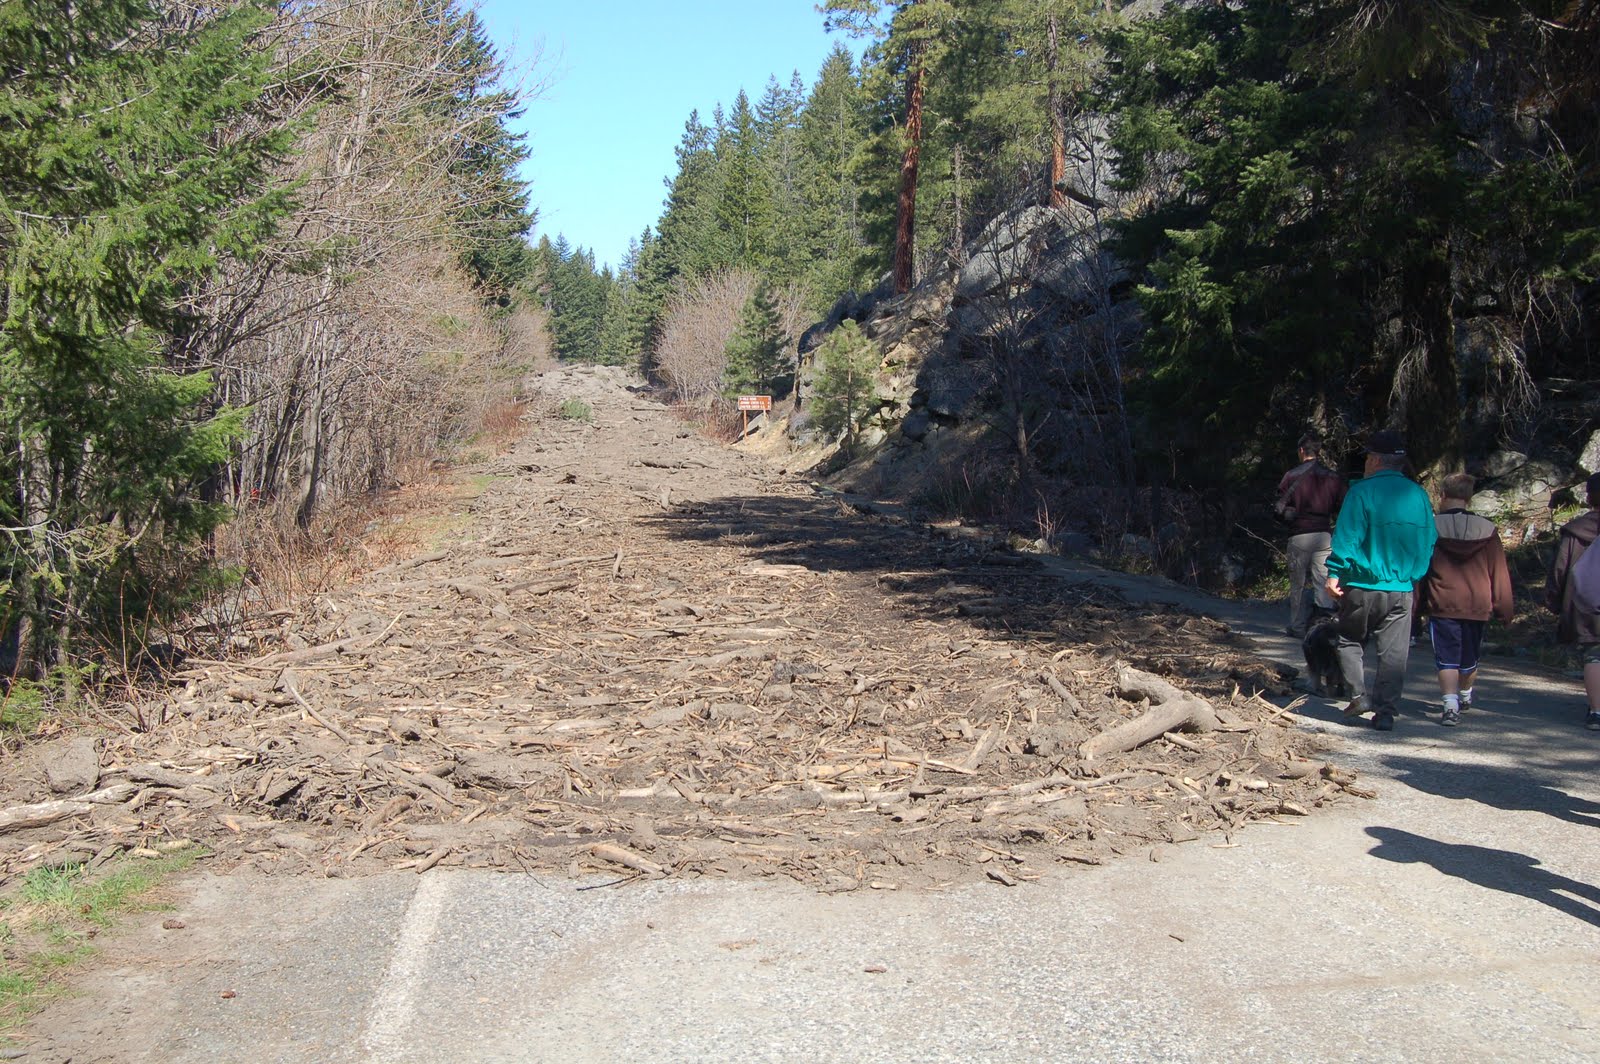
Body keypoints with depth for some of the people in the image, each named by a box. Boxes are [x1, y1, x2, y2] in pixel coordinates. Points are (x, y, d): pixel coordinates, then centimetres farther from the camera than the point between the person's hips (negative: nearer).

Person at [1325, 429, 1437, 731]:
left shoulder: (1363, 492, -10)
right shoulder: (1419, 495, 5)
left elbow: (1347, 537, -14)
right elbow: (1429, 542, 11)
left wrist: (1334, 573, -9)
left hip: (1363, 586, -3)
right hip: (1401, 590, 4)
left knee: (1351, 641, 16)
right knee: (1393, 652, 7)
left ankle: (1359, 694, 4)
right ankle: (1385, 711, 5)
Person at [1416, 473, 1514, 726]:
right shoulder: (1487, 530, 1)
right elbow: (1499, 572, 4)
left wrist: (1416, 604, 6)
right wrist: (1505, 608, 10)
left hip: (1442, 606, -3)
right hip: (1478, 607, 3)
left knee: (1446, 659, -3)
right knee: (1469, 658, 21)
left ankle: (1450, 705, -20)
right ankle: (1465, 695, 43)